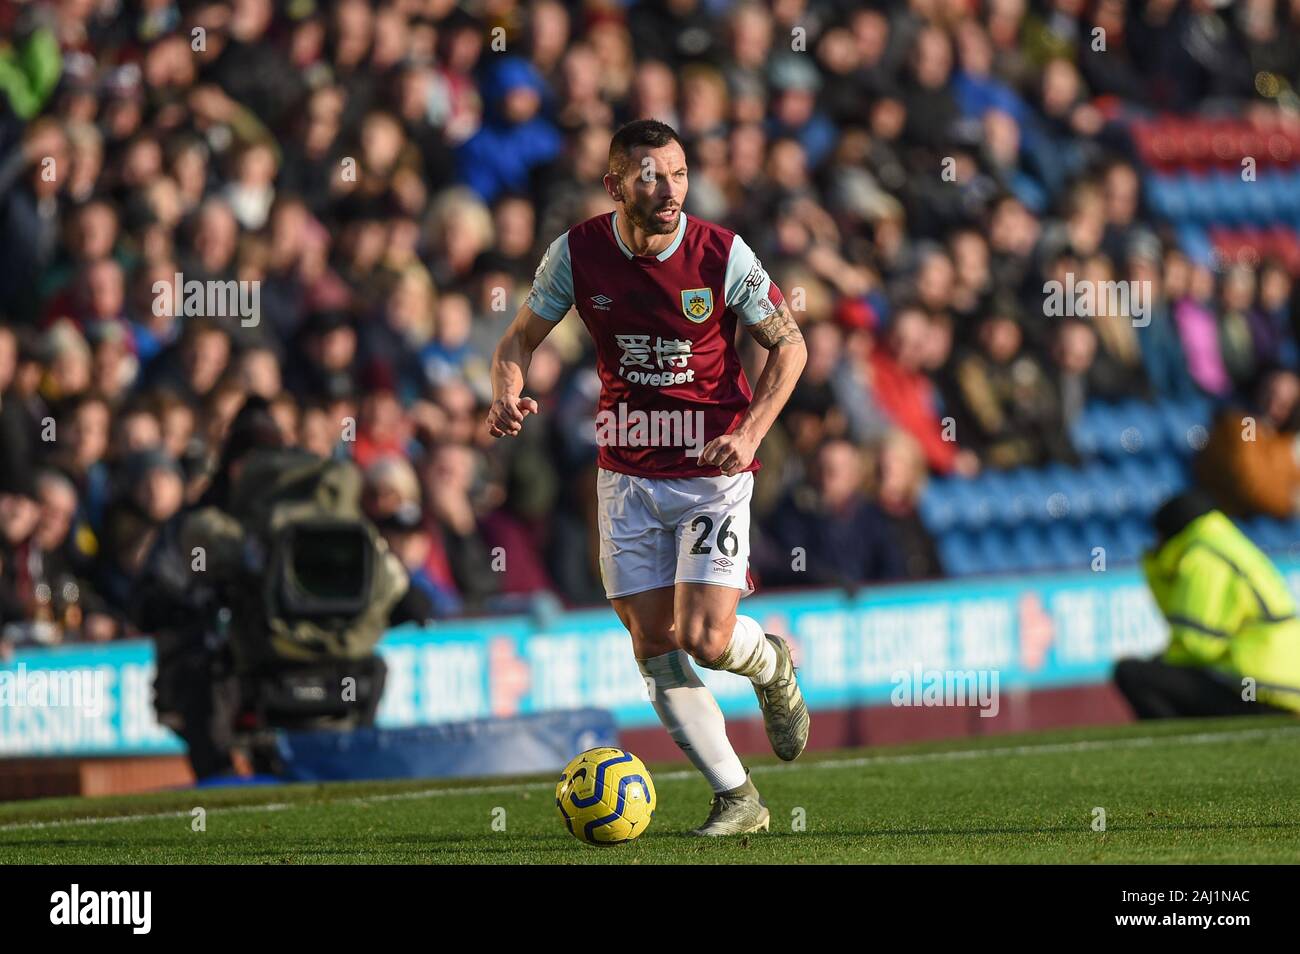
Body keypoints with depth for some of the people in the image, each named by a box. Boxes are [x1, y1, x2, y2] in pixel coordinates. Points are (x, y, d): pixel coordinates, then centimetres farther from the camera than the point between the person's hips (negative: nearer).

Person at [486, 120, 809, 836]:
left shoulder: (723, 255, -13)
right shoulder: (577, 253, -7)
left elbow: (788, 345, -2)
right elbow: (521, 338, 6)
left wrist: (748, 433, -14)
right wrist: (507, 395, -16)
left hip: (713, 467, -3)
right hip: (626, 473, 3)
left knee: (705, 640, -13)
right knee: (655, 645, -1)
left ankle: (772, 666, 24)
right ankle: (737, 798, 9)